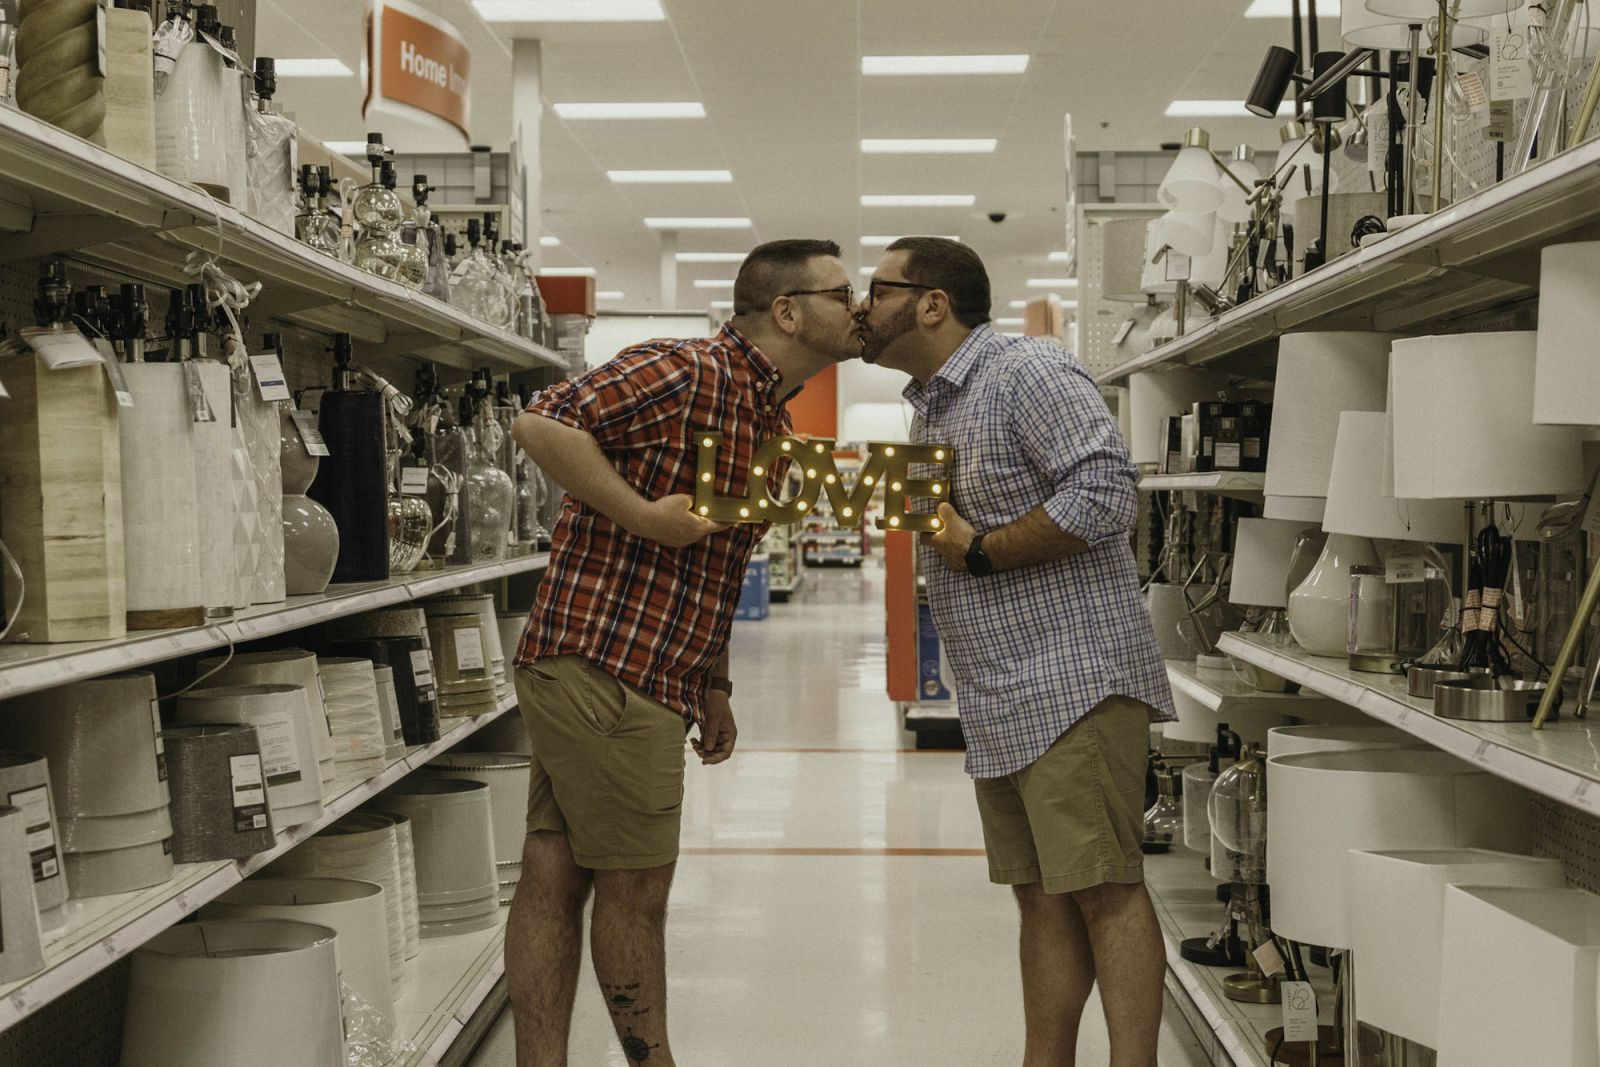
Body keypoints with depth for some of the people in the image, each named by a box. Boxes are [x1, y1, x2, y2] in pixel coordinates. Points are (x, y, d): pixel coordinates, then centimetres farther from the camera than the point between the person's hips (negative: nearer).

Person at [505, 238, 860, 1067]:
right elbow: (541, 425, -22)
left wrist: (713, 684, 20)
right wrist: (644, 514, -20)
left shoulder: (770, 424, 19)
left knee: (555, 879, 11)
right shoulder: (685, 372, -13)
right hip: (606, 670, -9)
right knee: (635, 885, 3)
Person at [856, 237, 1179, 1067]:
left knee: (1103, 890, -8)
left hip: (1073, 683, -9)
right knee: (1042, 898, 11)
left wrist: (980, 553, -16)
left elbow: (1105, 492, -21)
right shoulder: (928, 409, 20)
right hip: (999, 702, 9)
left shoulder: (1028, 374, -11)